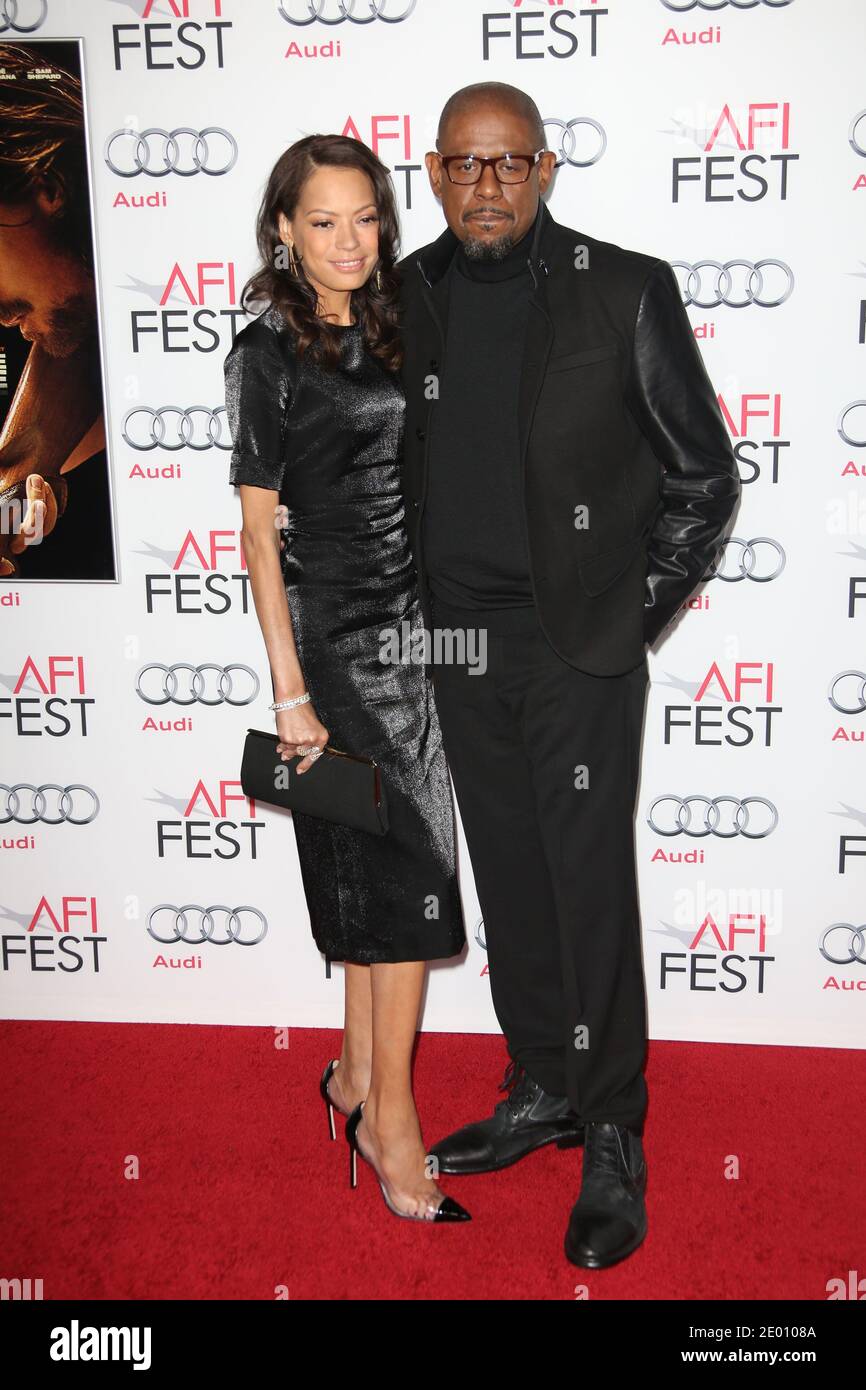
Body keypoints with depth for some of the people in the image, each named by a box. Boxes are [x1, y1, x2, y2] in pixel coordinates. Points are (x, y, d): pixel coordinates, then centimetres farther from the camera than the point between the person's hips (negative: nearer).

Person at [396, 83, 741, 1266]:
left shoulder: (626, 291, -6)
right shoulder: (405, 297, 6)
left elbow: (705, 480, -1)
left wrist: (632, 617, -4)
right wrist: (419, 611, 9)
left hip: (578, 648, -4)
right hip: (458, 646, 4)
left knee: (592, 890, 0)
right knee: (510, 883, 13)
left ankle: (613, 1139, 18)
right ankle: (540, 1092, 31)